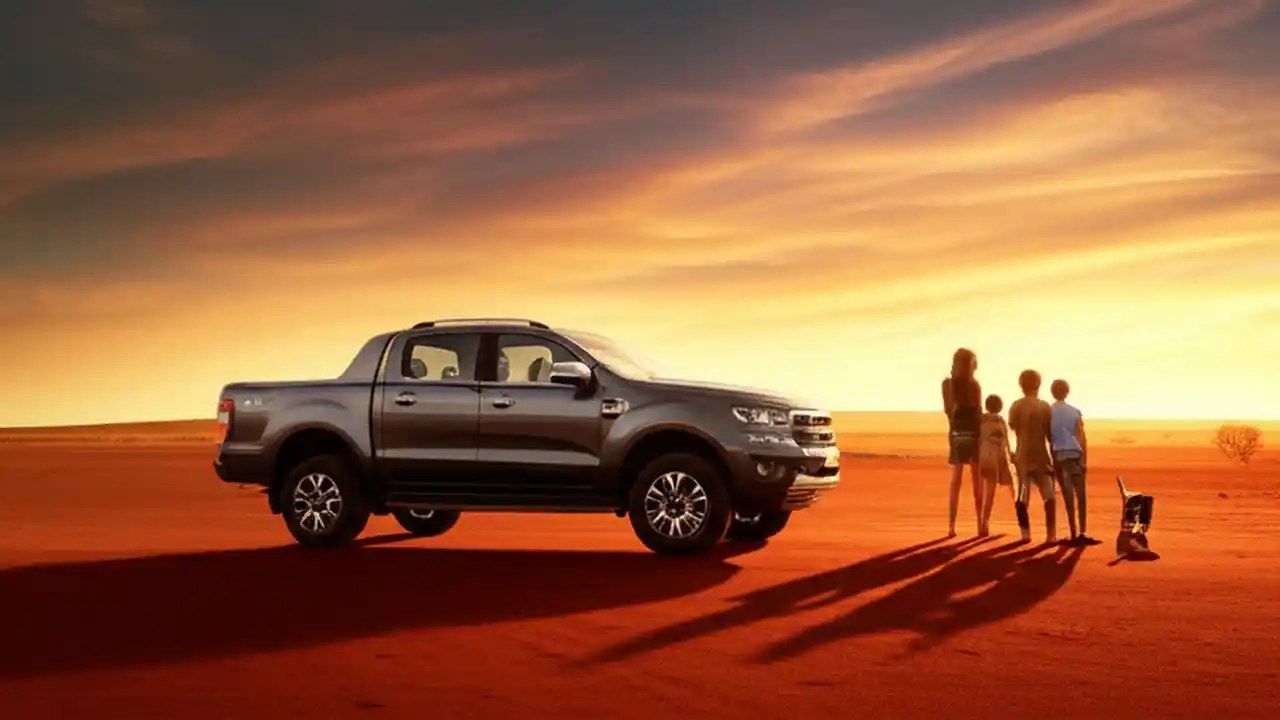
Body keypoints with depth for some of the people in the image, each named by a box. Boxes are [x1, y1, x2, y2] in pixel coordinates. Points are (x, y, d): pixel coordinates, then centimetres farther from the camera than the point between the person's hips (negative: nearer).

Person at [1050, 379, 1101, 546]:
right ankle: (1082, 533, -8)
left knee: (1068, 496, 5)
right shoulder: (1075, 411, 3)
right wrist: (1085, 459, 1)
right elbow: (1081, 436, -1)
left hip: (1058, 455, 1)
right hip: (1074, 454, -1)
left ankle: (1074, 534, 5)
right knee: (1081, 495, 1)